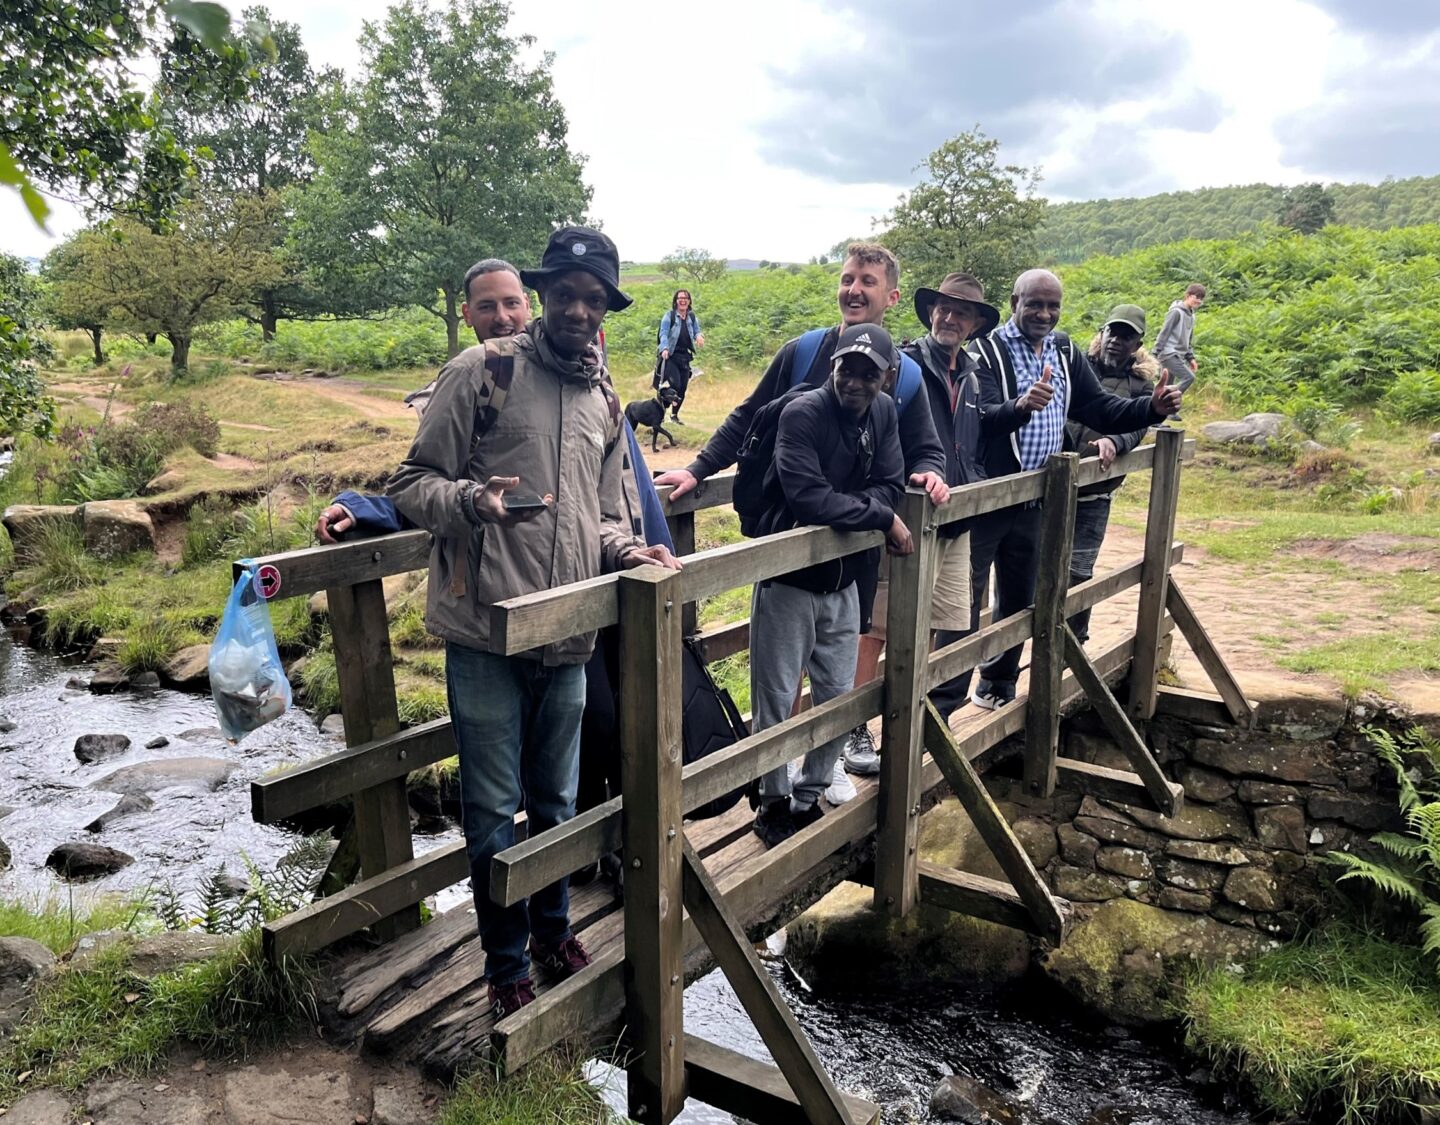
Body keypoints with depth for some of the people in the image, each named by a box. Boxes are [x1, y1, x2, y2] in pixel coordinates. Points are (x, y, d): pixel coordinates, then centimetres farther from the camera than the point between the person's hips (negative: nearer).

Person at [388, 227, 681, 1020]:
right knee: (494, 812, 7)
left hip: (568, 636, 5)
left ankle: (553, 931, 41)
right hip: (485, 632, -5)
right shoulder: (483, 371, -5)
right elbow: (412, 484, -5)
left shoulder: (605, 403, 13)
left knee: (556, 802, 20)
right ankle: (507, 968, 27)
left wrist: (628, 550, -1)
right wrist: (470, 500, -26)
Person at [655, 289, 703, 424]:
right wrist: (664, 349, -30)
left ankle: (674, 415, 19)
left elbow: (697, 331, 11)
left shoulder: (692, 317, 10)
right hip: (670, 356, -5)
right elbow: (663, 334, -12)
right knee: (675, 384, -19)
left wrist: (699, 336, -15)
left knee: (683, 388, 4)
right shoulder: (669, 316, -4)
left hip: (684, 357, 5)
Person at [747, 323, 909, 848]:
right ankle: (773, 803, 23)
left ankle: (809, 798, 30)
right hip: (788, 582, -6)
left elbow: (889, 486, -3)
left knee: (838, 699, 13)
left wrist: (846, 507, -22)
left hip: (843, 583, 6)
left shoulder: (883, 412, 1)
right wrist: (883, 519, -21)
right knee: (774, 704, 4)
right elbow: (808, 498, -29)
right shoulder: (802, 413, -19)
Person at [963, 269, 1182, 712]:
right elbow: (980, 420, -24)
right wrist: (1020, 406, -43)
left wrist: (1153, 408, -6)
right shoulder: (988, 350, -11)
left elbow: (1100, 409, 10)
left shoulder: (1066, 353, 10)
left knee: (1019, 600, 17)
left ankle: (998, 684, 33)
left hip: (1034, 503, 7)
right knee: (965, 601, -3)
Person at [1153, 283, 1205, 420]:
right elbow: (1164, 333, -15)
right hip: (1169, 353, -9)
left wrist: (1191, 357, 17)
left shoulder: (1191, 315, 15)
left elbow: (1189, 339, 22)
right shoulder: (1177, 312, -12)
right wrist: (1156, 353, -18)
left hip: (1178, 355, 9)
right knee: (1189, 377, -17)